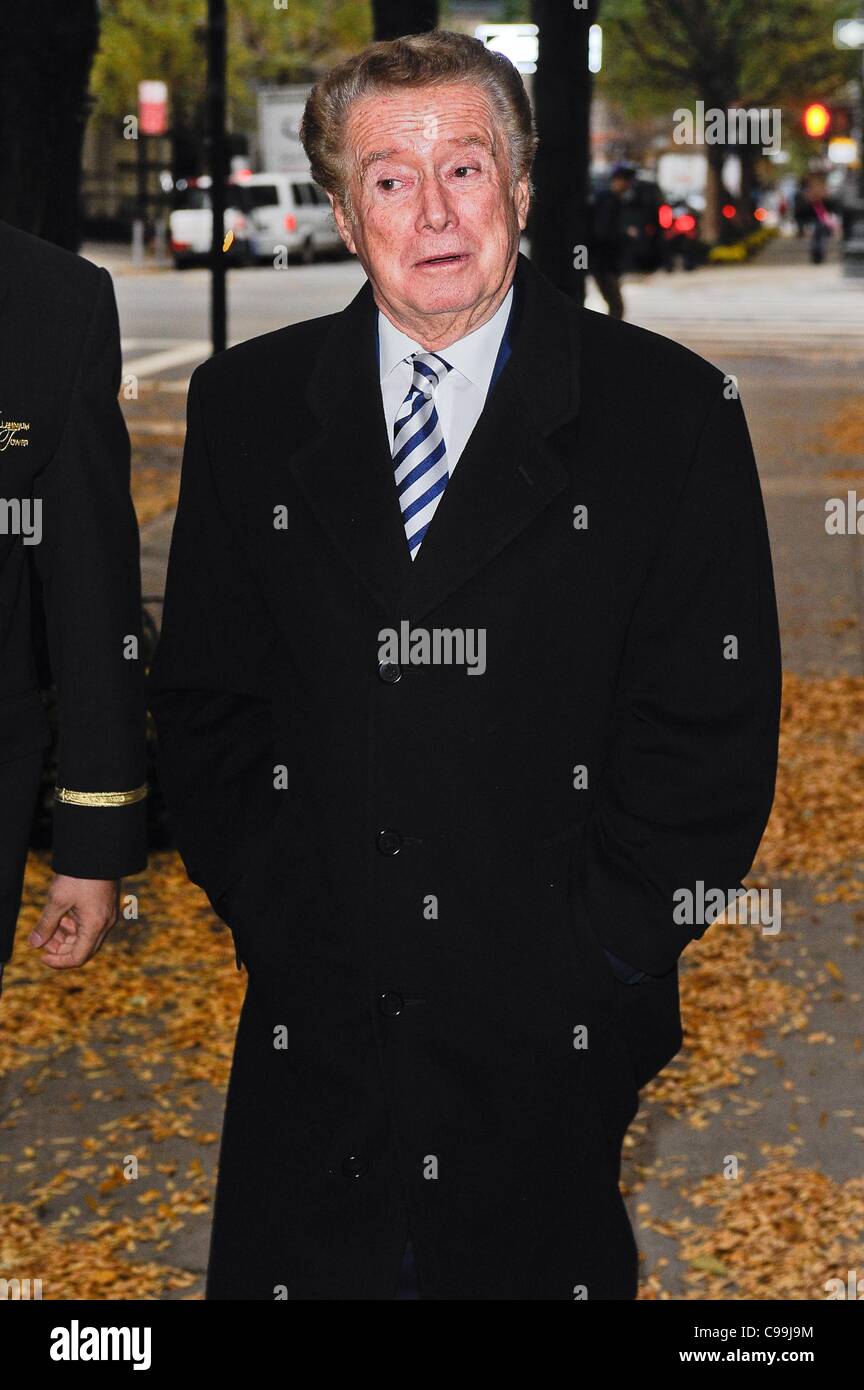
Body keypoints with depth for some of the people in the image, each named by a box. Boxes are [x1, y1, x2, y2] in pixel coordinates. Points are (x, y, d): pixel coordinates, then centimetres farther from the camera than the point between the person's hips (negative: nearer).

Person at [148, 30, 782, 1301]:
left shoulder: (671, 411, -2)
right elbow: (205, 701, 9)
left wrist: (601, 949, -8)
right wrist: (274, 914, -1)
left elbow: (715, 723, -3)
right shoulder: (247, 407, 7)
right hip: (314, 1030, 2)